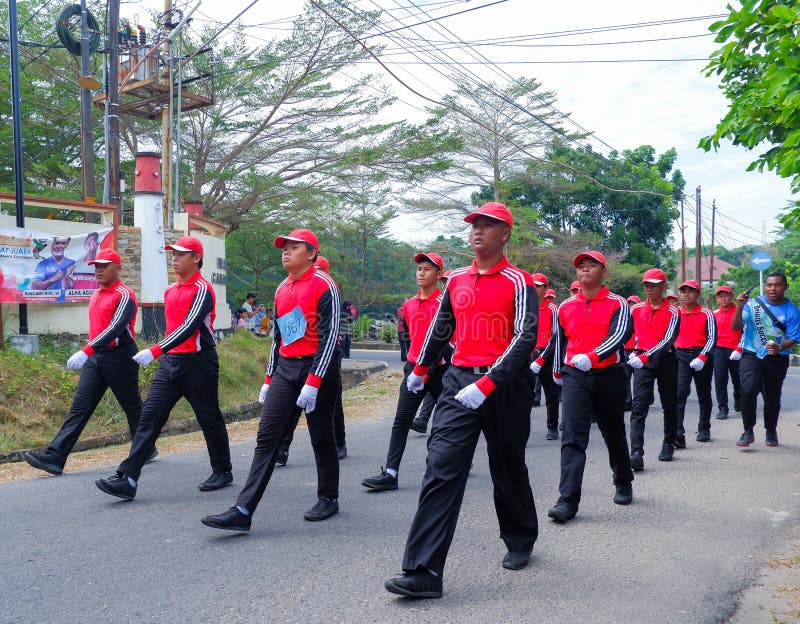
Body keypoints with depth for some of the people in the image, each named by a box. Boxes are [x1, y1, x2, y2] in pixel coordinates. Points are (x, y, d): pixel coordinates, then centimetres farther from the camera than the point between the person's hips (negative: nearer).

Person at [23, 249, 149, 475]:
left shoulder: (124, 295, -12)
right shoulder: (95, 296, 15)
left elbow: (115, 328, -25)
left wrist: (85, 352, -33)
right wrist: (89, 354, 21)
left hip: (119, 357, -7)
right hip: (95, 357, 7)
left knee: (133, 408, 6)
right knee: (79, 407, -2)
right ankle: (55, 457, -8)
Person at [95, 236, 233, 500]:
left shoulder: (202, 289, -12)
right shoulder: (170, 291, 13)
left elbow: (189, 327, -24)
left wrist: (155, 351, -30)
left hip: (197, 362, -7)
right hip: (170, 362, 7)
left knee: (209, 419, 6)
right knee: (149, 416, -3)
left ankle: (222, 472, 25)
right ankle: (127, 479, -6)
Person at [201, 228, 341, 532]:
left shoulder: (323, 285, -10)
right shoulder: (282, 290, 14)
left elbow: (330, 336, -15)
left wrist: (313, 382, -20)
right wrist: (269, 380, 16)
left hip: (317, 369, -6)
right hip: (285, 369, 7)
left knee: (321, 438, 6)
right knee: (267, 437, -2)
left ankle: (328, 499, 25)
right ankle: (243, 510, -5)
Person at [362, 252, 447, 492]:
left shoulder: (443, 301, -8)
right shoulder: (409, 305, 11)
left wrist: (427, 369, -19)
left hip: (437, 369, -5)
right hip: (414, 368, 5)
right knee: (401, 421, -4)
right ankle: (390, 473, -6)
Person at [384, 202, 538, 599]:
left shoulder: (518, 283, -5)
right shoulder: (456, 281, 11)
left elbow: (526, 339, -15)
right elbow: (441, 328, 24)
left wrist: (486, 385, -25)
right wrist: (420, 370, 34)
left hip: (504, 385, -3)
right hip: (459, 380, 4)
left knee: (508, 470, 13)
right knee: (441, 469, -9)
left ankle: (520, 543, 40)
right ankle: (424, 572, -10)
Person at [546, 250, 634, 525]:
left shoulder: (618, 304, -3)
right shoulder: (566, 307, 7)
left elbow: (620, 335, -18)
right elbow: (558, 340, 19)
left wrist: (592, 357, -33)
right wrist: (558, 371, 24)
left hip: (609, 376, -1)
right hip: (574, 377, 1)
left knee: (614, 433, 16)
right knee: (573, 437, -10)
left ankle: (623, 483, 40)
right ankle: (568, 500, -14)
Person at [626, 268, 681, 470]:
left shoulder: (672, 312, -4)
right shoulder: (636, 309, 6)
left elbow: (668, 340, -15)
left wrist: (645, 357, -25)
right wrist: (633, 353, 5)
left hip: (666, 360, -1)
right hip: (641, 361, 1)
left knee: (669, 406, 12)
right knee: (639, 406, -12)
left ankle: (668, 445, 32)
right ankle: (636, 453, -20)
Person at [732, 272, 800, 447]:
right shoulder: (753, 304, -1)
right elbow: (736, 327, -7)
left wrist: (780, 347, -25)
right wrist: (740, 307, -22)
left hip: (777, 360, 1)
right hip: (752, 356, -1)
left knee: (772, 397, 13)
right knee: (748, 390, -22)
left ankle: (771, 432, 37)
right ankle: (748, 431, -8)